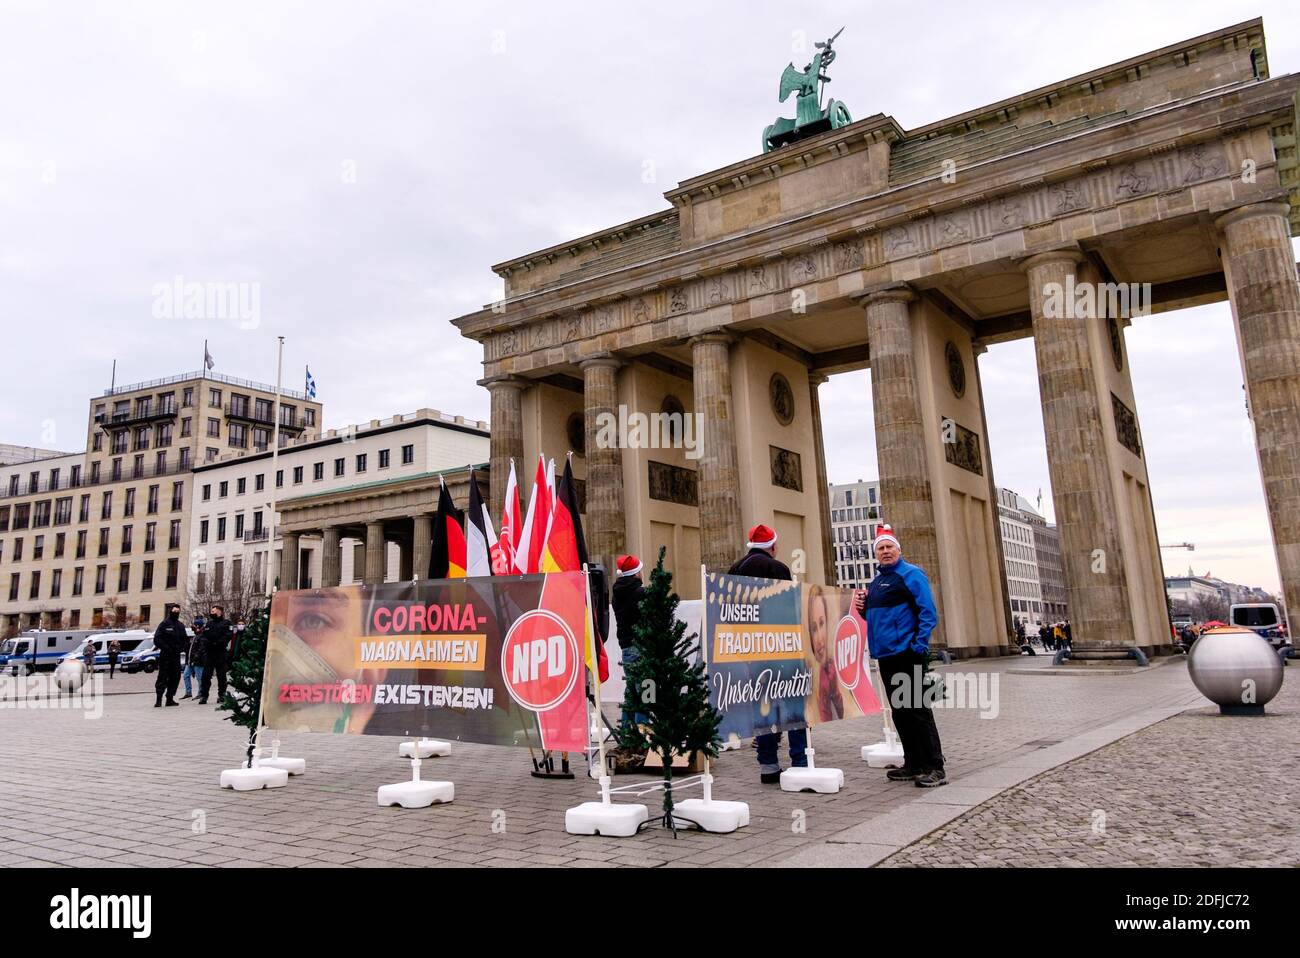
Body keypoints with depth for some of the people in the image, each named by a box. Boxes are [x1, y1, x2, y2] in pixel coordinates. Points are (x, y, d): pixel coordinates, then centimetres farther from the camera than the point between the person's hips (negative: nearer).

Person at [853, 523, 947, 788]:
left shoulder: (911, 574, -6)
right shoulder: (876, 581, 17)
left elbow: (928, 613, -13)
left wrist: (919, 645, -19)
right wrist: (863, 609, 5)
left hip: (907, 654, -8)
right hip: (885, 656, 8)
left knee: (917, 710, -7)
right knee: (899, 712, 12)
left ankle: (935, 768, -1)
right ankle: (914, 765, 20)